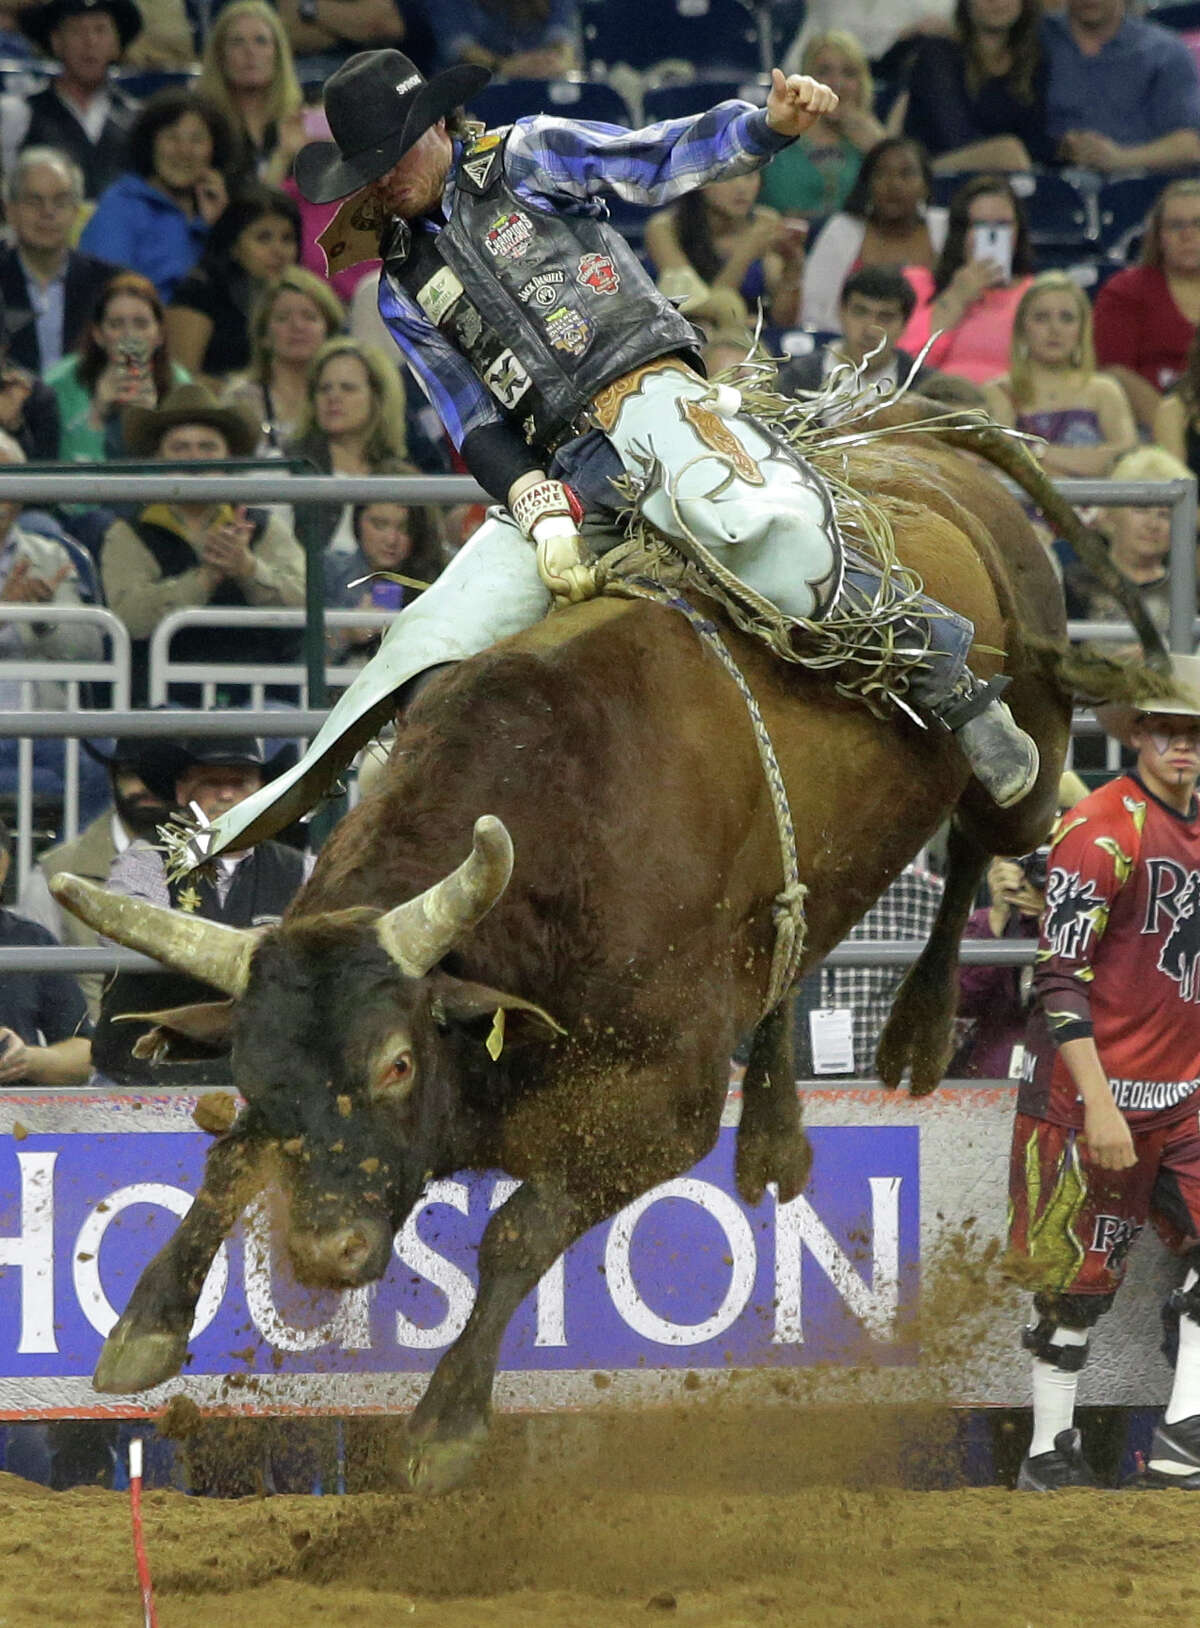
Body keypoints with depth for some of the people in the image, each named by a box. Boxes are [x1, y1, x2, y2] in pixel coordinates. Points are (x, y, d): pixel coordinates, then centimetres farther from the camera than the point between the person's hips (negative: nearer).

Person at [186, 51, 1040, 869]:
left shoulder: (522, 159, 12)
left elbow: (665, 155, 1)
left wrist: (772, 123, -18)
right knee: (435, 636, -4)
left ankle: (954, 688, -19)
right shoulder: (407, 294, 22)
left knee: (777, 548, -32)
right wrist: (543, 518, -5)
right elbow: (477, 426, 14)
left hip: (652, 395, -5)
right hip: (562, 469, 5)